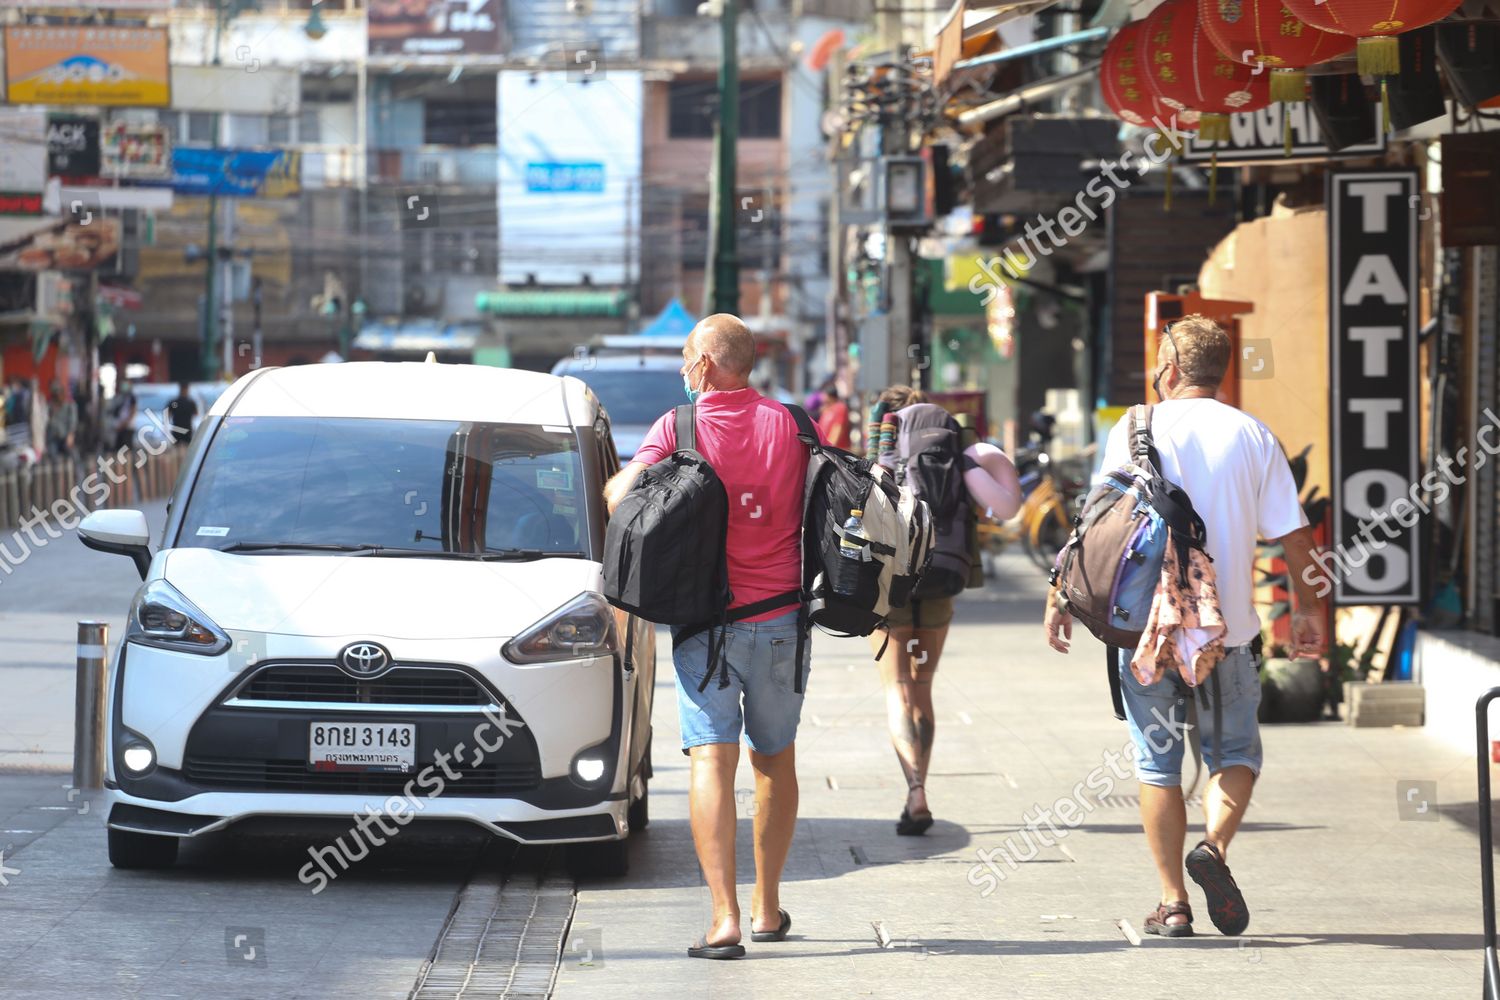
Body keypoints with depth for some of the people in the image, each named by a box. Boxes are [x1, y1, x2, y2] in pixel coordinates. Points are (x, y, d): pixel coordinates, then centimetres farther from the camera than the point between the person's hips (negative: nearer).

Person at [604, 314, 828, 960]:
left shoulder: (678, 427, -6)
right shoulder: (789, 426, 3)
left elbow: (621, 499, -11)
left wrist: (608, 480, 10)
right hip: (782, 617, 3)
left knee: (713, 761, -7)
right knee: (775, 760, 17)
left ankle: (725, 918, -20)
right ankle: (767, 907, 27)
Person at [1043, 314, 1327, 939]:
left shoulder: (1133, 431, -1)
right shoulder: (1253, 436, 2)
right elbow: (1292, 534, 2)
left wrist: (1061, 599, 3)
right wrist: (1307, 608, 13)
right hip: (1226, 629, 0)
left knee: (1158, 763, 8)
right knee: (1234, 752, 13)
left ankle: (1173, 903, 6)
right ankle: (1214, 846, -14)